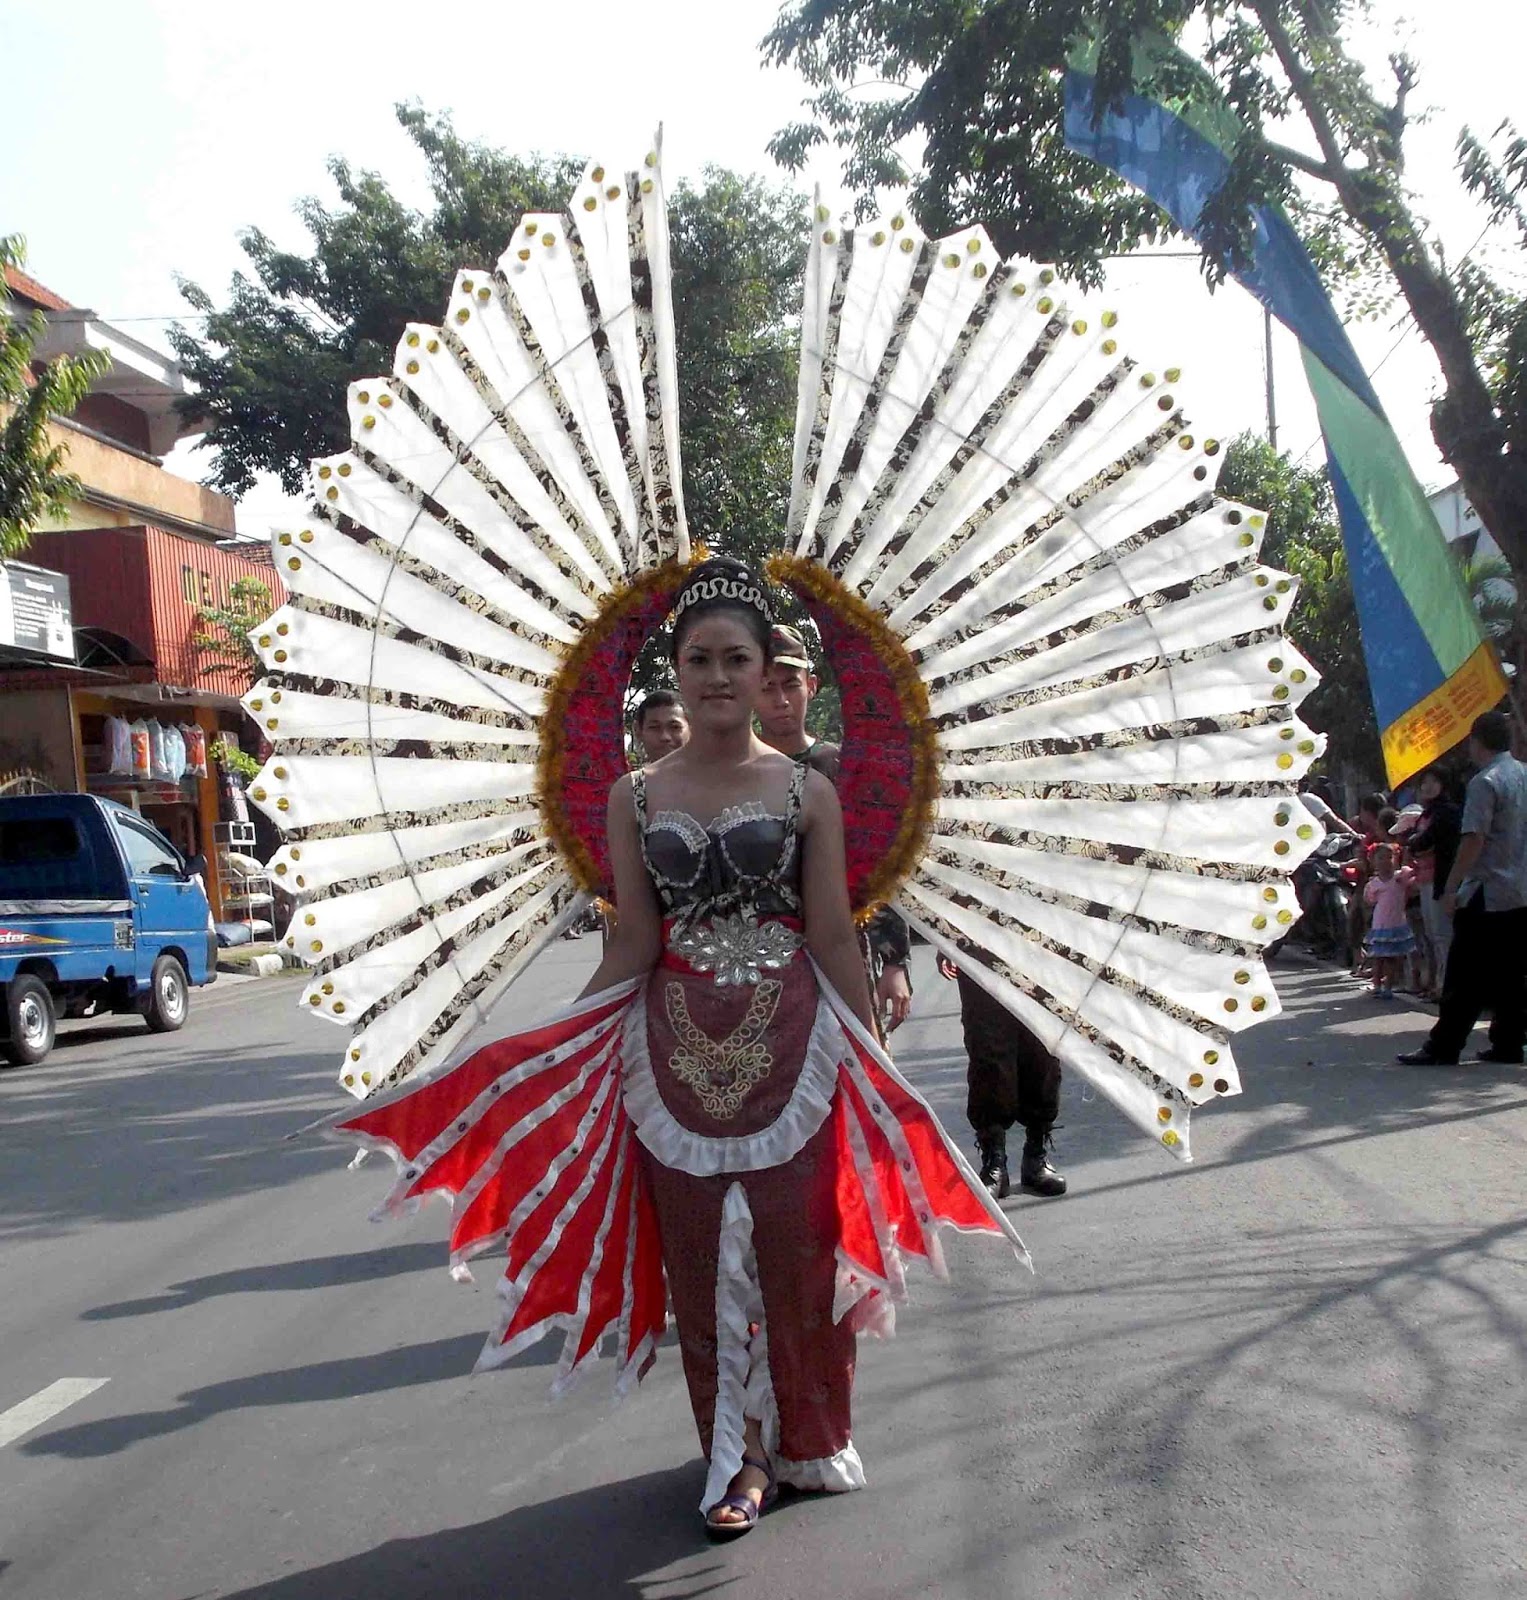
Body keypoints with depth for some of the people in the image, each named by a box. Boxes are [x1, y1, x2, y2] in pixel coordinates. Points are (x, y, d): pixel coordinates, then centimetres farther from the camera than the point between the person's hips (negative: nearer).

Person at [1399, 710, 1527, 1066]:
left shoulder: (1484, 782, -13)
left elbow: (1474, 840, -19)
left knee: (1465, 977, -4)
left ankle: (1443, 1047, -2)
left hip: (1487, 894, -7)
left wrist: (1451, 888, -14)